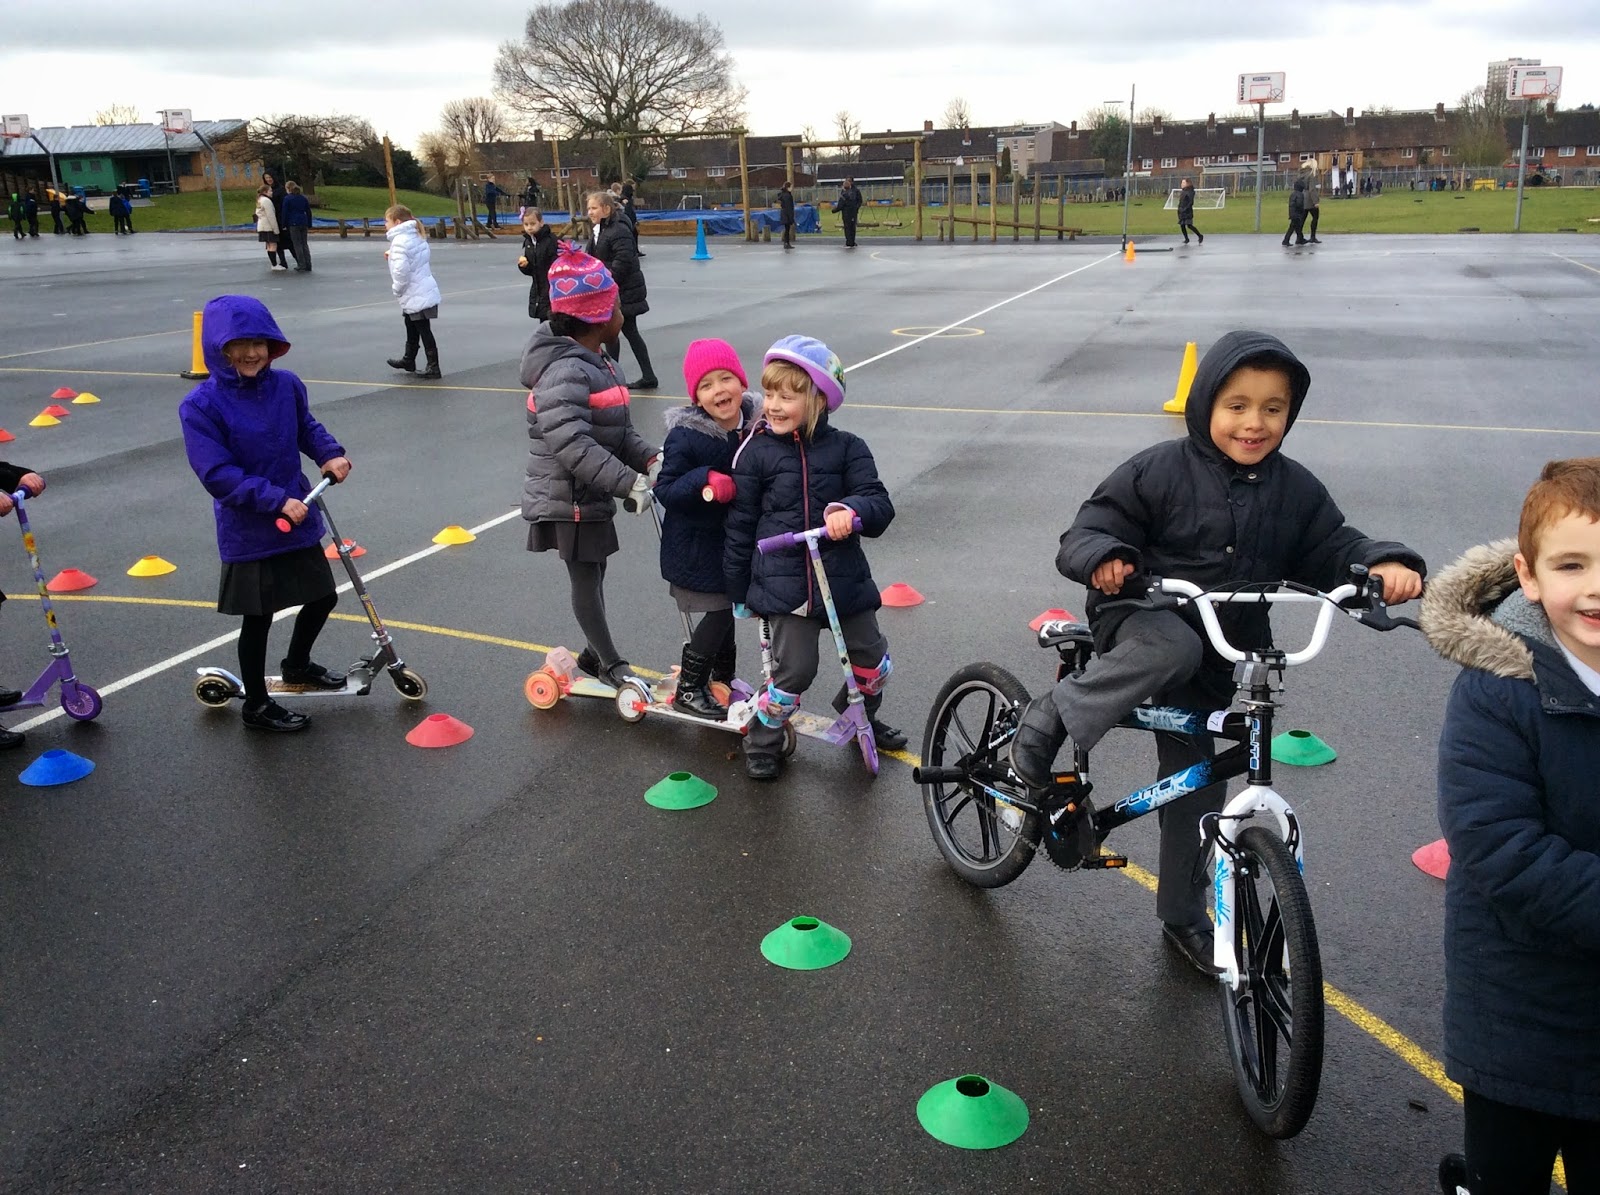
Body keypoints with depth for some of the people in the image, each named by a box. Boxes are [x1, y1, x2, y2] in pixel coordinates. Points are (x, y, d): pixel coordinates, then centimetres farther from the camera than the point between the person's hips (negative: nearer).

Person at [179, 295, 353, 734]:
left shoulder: (287, 385, -5)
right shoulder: (201, 407, -19)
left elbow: (307, 427, 12)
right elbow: (218, 474, -23)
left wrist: (330, 453, -7)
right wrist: (277, 500, -27)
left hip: (298, 519, 5)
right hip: (248, 532, -5)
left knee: (322, 597, 19)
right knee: (258, 617, 9)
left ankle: (297, 665, 47)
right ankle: (256, 705, 29)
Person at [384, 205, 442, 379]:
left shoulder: (399, 241, -20)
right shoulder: (415, 236, 9)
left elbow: (401, 270, -28)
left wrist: (397, 289, -10)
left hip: (416, 296, -10)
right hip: (423, 291, 10)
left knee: (424, 330, -3)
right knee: (411, 327, 24)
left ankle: (433, 367, 4)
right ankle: (408, 360, 39)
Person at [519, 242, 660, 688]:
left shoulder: (596, 364, 10)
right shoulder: (565, 372, -24)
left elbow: (617, 431, 10)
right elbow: (571, 443, -36)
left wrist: (648, 457, -9)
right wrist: (629, 482, -37)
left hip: (590, 496, 10)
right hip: (569, 499, -10)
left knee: (594, 571, 20)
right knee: (585, 578, 3)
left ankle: (593, 652, 37)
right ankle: (611, 665, 15)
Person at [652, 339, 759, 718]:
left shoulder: (753, 424, -3)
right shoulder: (686, 435, -21)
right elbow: (665, 490, -21)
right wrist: (706, 483, -36)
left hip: (733, 537, 6)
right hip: (696, 544, -6)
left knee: (726, 609, 17)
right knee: (719, 612, -4)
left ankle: (724, 679, 36)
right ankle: (689, 689, 13)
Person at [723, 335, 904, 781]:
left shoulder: (846, 448, -1)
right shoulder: (756, 452, -2)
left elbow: (880, 506, -7)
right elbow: (741, 524, 3)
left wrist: (851, 509, -31)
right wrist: (739, 591, 7)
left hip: (844, 579, 2)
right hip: (785, 584, -2)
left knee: (873, 660, 11)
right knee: (794, 669, -6)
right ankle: (762, 741, 20)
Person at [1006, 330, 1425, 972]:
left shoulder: (1296, 490, 1)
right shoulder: (1159, 471, -12)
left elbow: (1333, 550, 5)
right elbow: (1089, 529, -11)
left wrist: (1384, 562, -17)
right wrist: (1103, 559, -34)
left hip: (1214, 668, 4)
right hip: (1142, 626, -4)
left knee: (1195, 791, 12)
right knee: (1173, 647, -42)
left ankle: (1183, 916, 33)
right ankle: (1052, 717, -23)